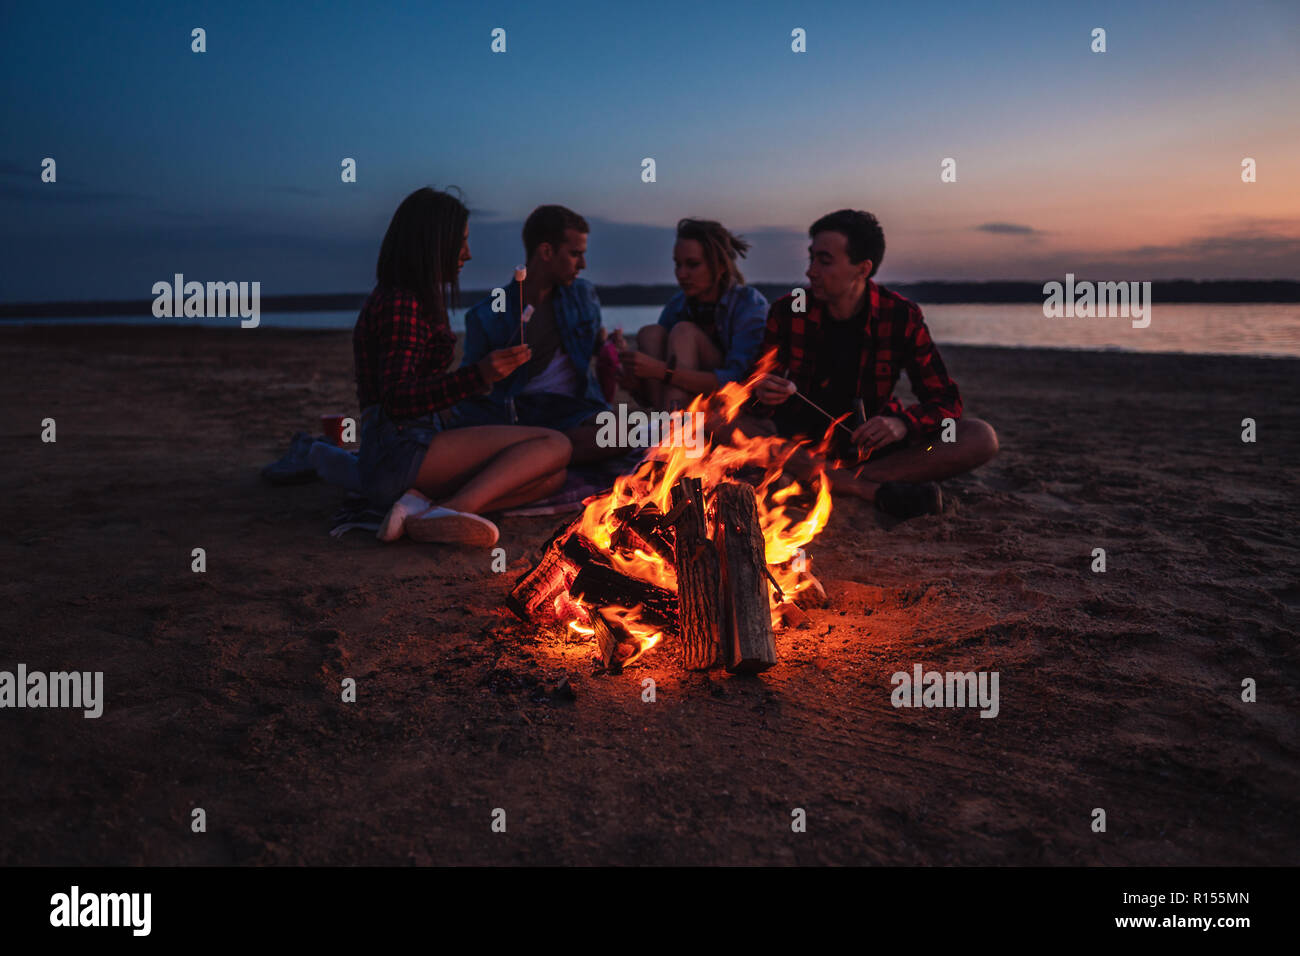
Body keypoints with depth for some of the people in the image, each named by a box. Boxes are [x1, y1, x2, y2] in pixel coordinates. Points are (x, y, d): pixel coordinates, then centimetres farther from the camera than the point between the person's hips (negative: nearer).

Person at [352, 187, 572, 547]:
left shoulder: (416, 302, 19)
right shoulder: (400, 304, -12)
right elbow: (396, 402, -21)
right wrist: (477, 376, -31)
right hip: (399, 453, -10)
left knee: (551, 477, 0)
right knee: (554, 446, -13)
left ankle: (424, 506, -18)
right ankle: (452, 509, -29)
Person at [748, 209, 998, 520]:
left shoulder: (901, 316, -8)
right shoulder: (788, 311, -7)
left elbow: (945, 400, -6)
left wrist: (903, 423, -28)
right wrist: (764, 395, -27)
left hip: (870, 444, 1)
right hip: (801, 444, 0)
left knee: (982, 438, -21)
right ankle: (872, 490, -32)